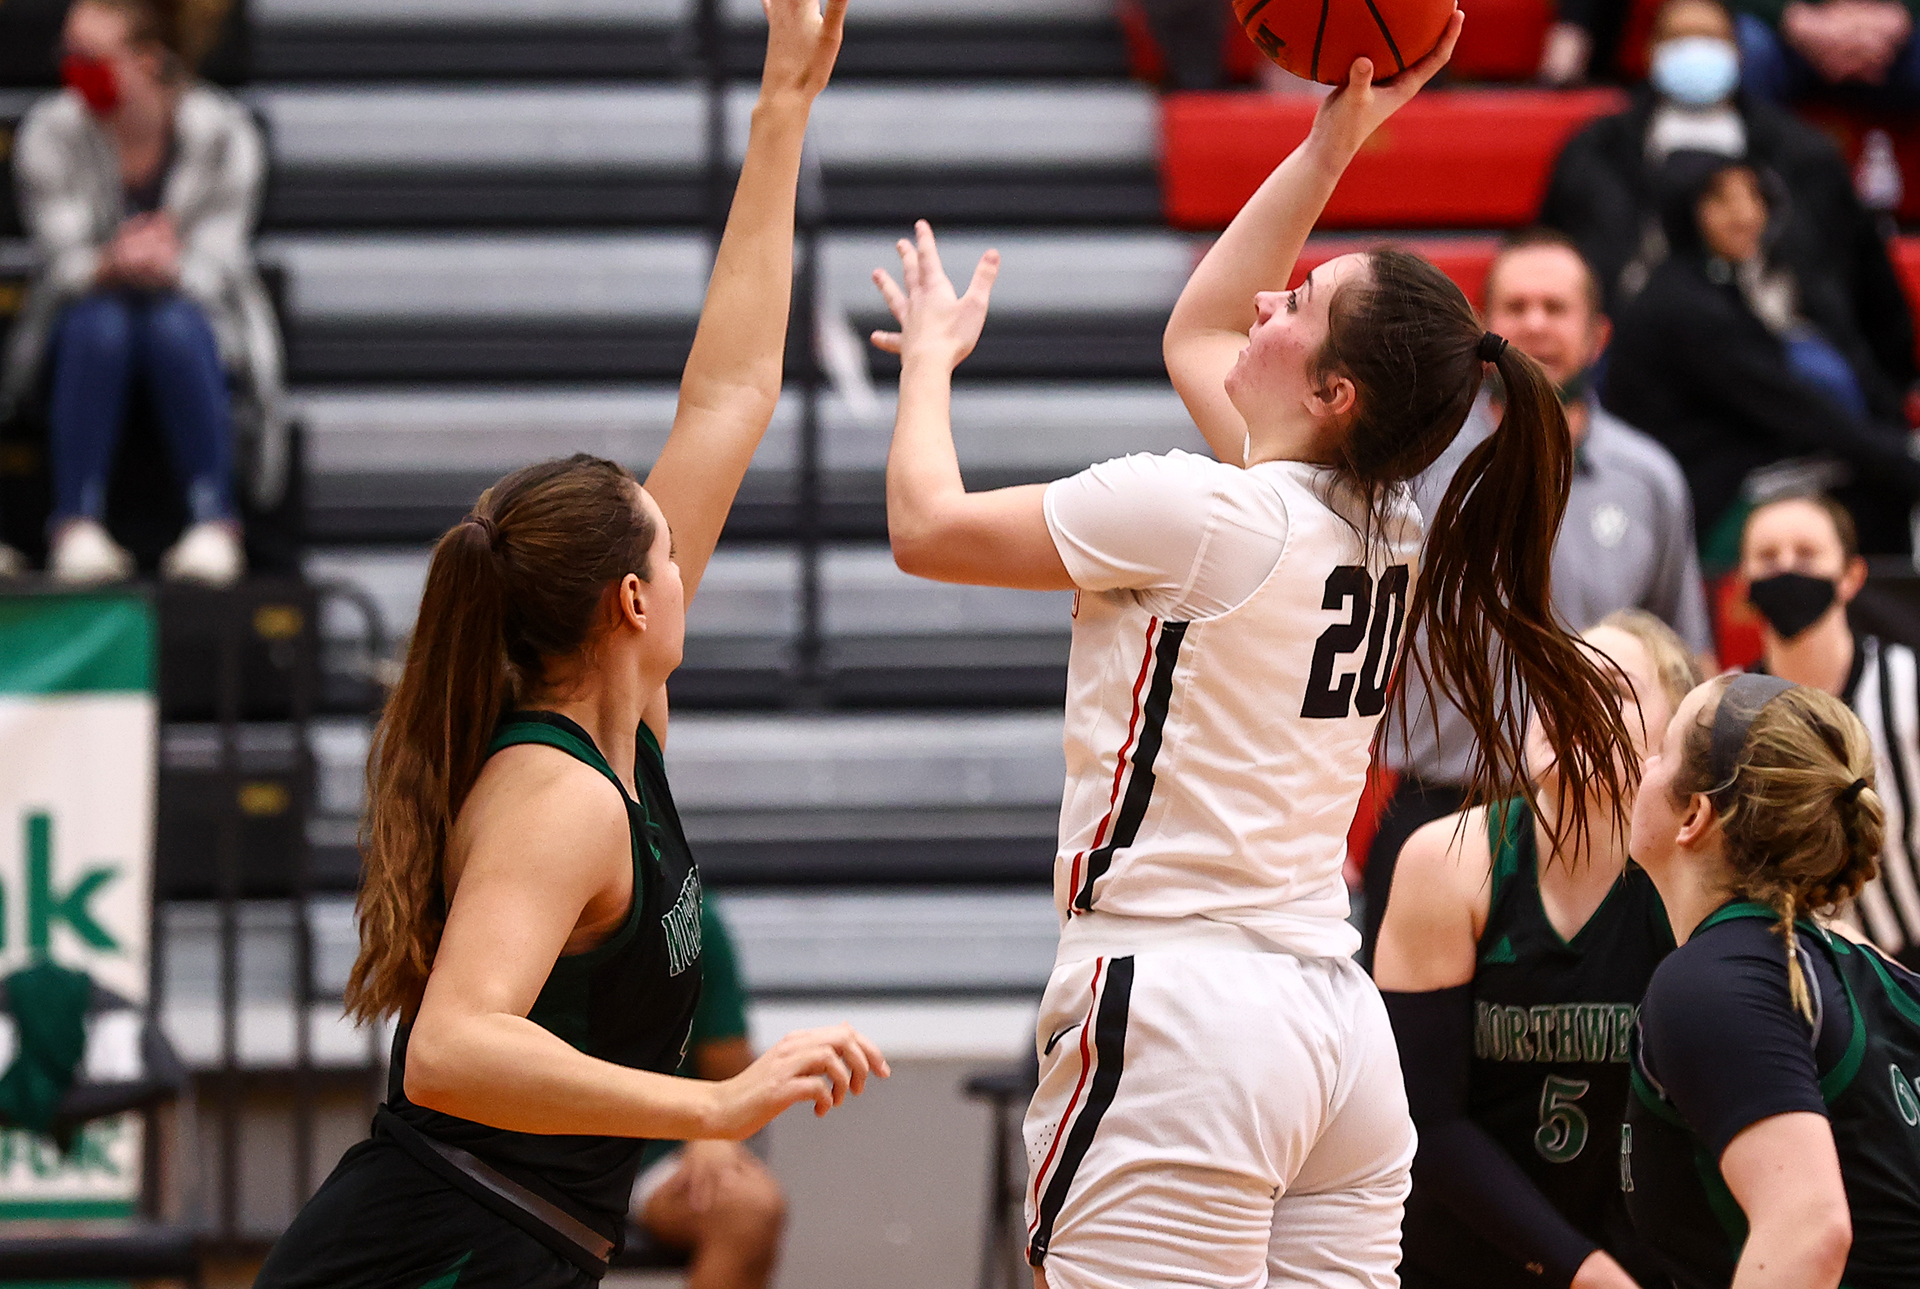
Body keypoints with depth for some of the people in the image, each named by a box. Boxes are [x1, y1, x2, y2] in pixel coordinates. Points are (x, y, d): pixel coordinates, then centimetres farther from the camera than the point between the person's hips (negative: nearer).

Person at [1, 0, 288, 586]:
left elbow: (215, 262, -16)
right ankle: (77, 525, -30)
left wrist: (166, 269, -40)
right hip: (85, 310, 1)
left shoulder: (221, 131, -11)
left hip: (196, 310, -1)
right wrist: (111, 268, -39)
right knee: (99, 326, -35)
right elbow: (60, 262, -15)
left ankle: (213, 522, -29)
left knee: (174, 326, -36)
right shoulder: (50, 132, -8)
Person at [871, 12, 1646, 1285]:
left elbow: (930, 525, 1)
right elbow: (1196, 334, 29)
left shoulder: (1195, 513, -11)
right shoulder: (1388, 535, 11)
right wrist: (1332, 141, 31)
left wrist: (930, 357, 18)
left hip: (1186, 1012, -8)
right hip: (1343, 1024, 8)